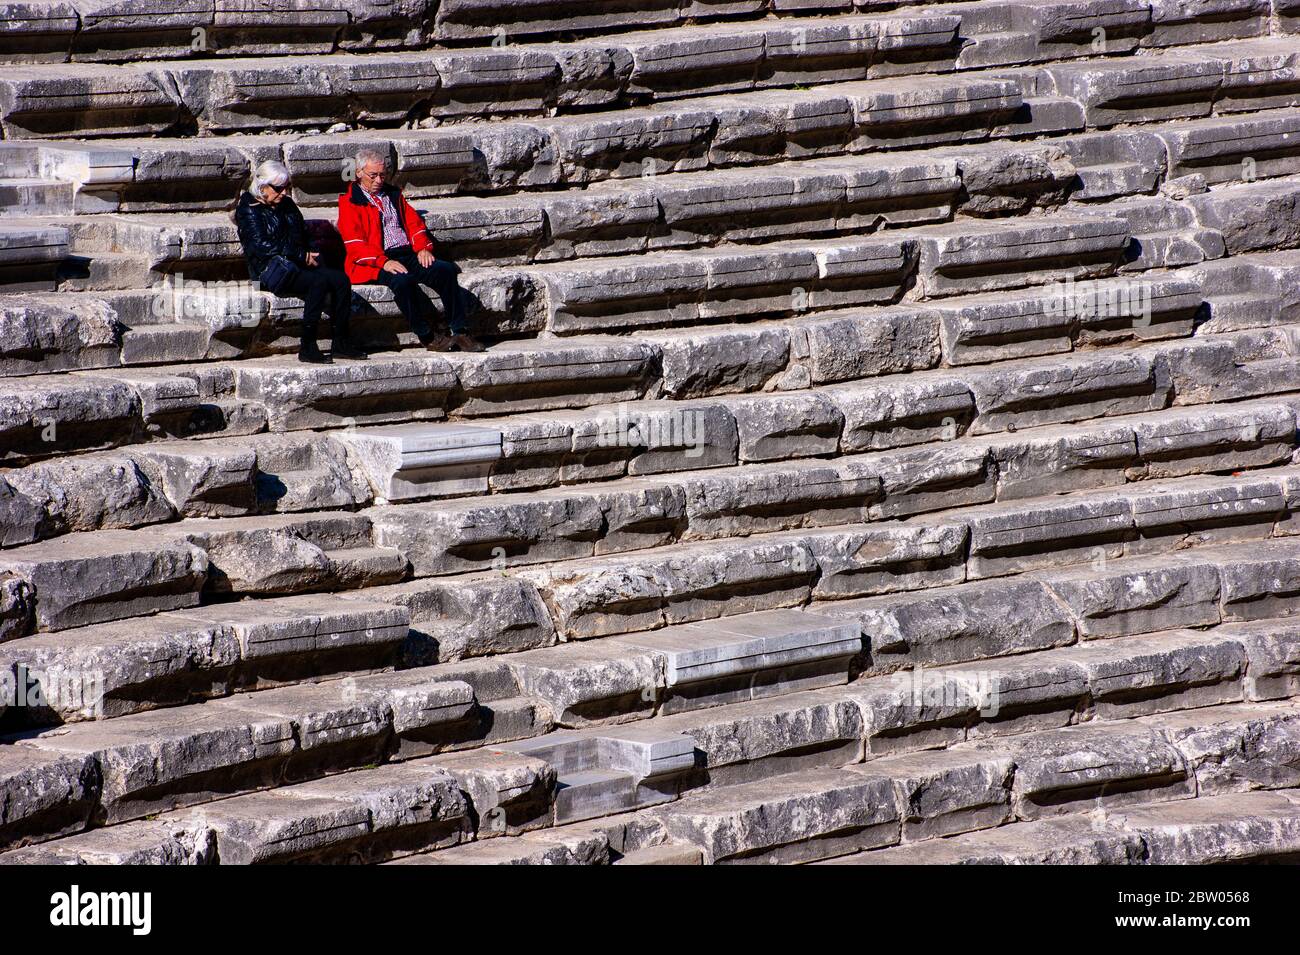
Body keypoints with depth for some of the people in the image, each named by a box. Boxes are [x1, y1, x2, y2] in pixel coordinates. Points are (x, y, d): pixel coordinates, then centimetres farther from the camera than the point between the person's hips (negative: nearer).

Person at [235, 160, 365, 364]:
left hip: (297, 265, 7)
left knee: (341, 279, -18)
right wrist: (302, 256, -13)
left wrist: (309, 257, 3)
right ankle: (307, 347, -31)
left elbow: (303, 238, 26)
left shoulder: (287, 205, 19)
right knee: (319, 282, -32)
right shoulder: (249, 208, -2)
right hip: (269, 270, -7)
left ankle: (341, 342, -15)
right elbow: (261, 245, -13)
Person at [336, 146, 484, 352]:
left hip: (408, 255, 6)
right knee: (402, 280, -37)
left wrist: (423, 247, -2)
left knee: (446, 269, -20)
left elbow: (414, 223, 19)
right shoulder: (349, 202, 4)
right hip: (376, 263, -6)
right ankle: (426, 336, -24)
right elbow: (355, 245, -7)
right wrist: (384, 262, -21)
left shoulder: (394, 194, 25)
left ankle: (459, 331, -20)